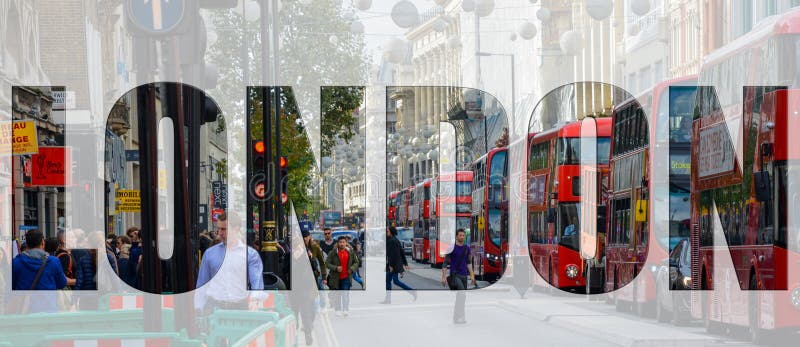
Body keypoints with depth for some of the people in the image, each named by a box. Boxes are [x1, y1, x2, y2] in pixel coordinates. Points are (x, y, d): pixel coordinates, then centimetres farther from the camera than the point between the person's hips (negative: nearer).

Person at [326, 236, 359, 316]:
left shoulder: (350, 253, 5)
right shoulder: (333, 253, -1)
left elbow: (356, 262, 12)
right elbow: (327, 263, -3)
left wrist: (351, 269, -6)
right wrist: (336, 268, -18)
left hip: (346, 277, 0)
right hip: (336, 277, 0)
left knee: (346, 293, -11)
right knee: (337, 295, 8)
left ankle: (346, 310, -7)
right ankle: (338, 310, 20)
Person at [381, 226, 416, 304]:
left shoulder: (392, 241, -16)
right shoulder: (396, 240, 14)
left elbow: (393, 254, -22)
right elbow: (402, 252, 15)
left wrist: (391, 265, -21)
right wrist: (405, 263, 17)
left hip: (394, 264, -10)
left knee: (396, 281, -5)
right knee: (387, 280, 9)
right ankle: (388, 299, 9)